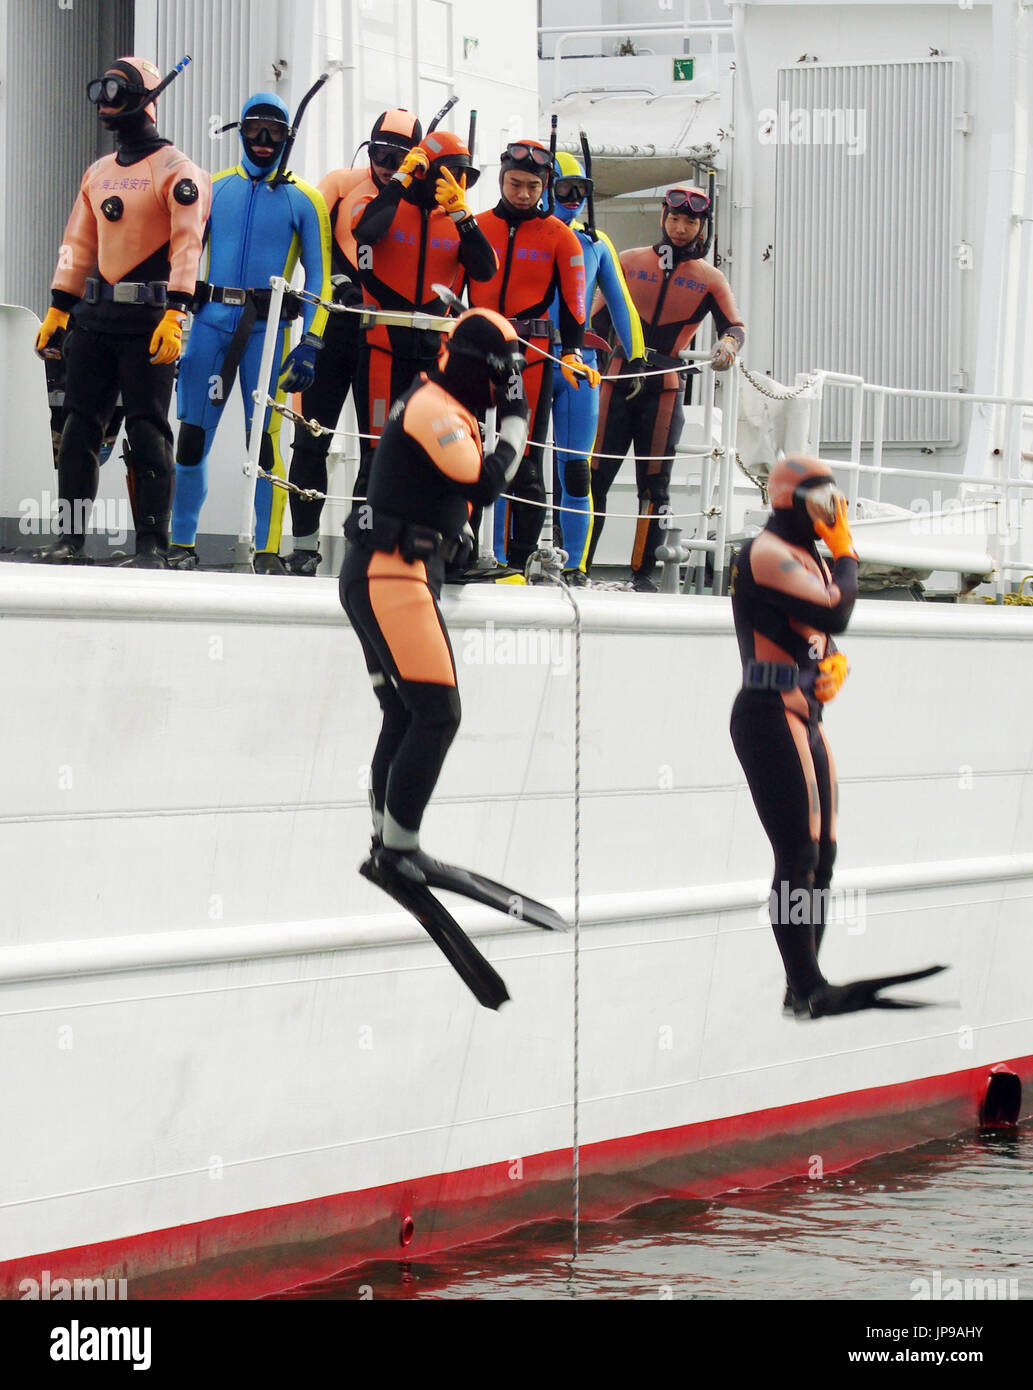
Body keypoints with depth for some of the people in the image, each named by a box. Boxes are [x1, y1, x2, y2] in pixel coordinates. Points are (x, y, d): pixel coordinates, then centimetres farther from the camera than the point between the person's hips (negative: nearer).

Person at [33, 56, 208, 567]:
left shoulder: (175, 170, -5)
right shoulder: (98, 173, 18)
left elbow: (186, 245, -13)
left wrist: (174, 315, -22)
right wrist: (57, 309, 16)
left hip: (149, 320, -7)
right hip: (95, 315, 7)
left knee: (147, 430, -5)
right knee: (79, 425, 3)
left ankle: (152, 544, -2)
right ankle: (70, 537, 8)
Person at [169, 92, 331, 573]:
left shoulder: (303, 200, 7)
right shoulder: (213, 189, 12)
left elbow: (319, 277, 5)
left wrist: (311, 343, -5)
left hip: (268, 327, -2)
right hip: (211, 320, 2)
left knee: (265, 438, -7)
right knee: (192, 434, 0)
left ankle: (267, 551, 0)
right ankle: (181, 545, 9)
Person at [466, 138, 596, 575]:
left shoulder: (559, 236, 6)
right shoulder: (477, 227, 10)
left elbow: (572, 299, 3)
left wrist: (571, 353, -9)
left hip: (532, 356, -2)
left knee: (525, 461, -2)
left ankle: (517, 561, 0)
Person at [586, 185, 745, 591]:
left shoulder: (710, 279, 9)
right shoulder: (631, 261, 11)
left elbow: (735, 328, 5)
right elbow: (595, 302, 7)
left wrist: (728, 346, -18)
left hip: (664, 389, 0)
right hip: (618, 380, 0)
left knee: (654, 483, 1)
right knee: (594, 474, -5)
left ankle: (643, 571, 7)